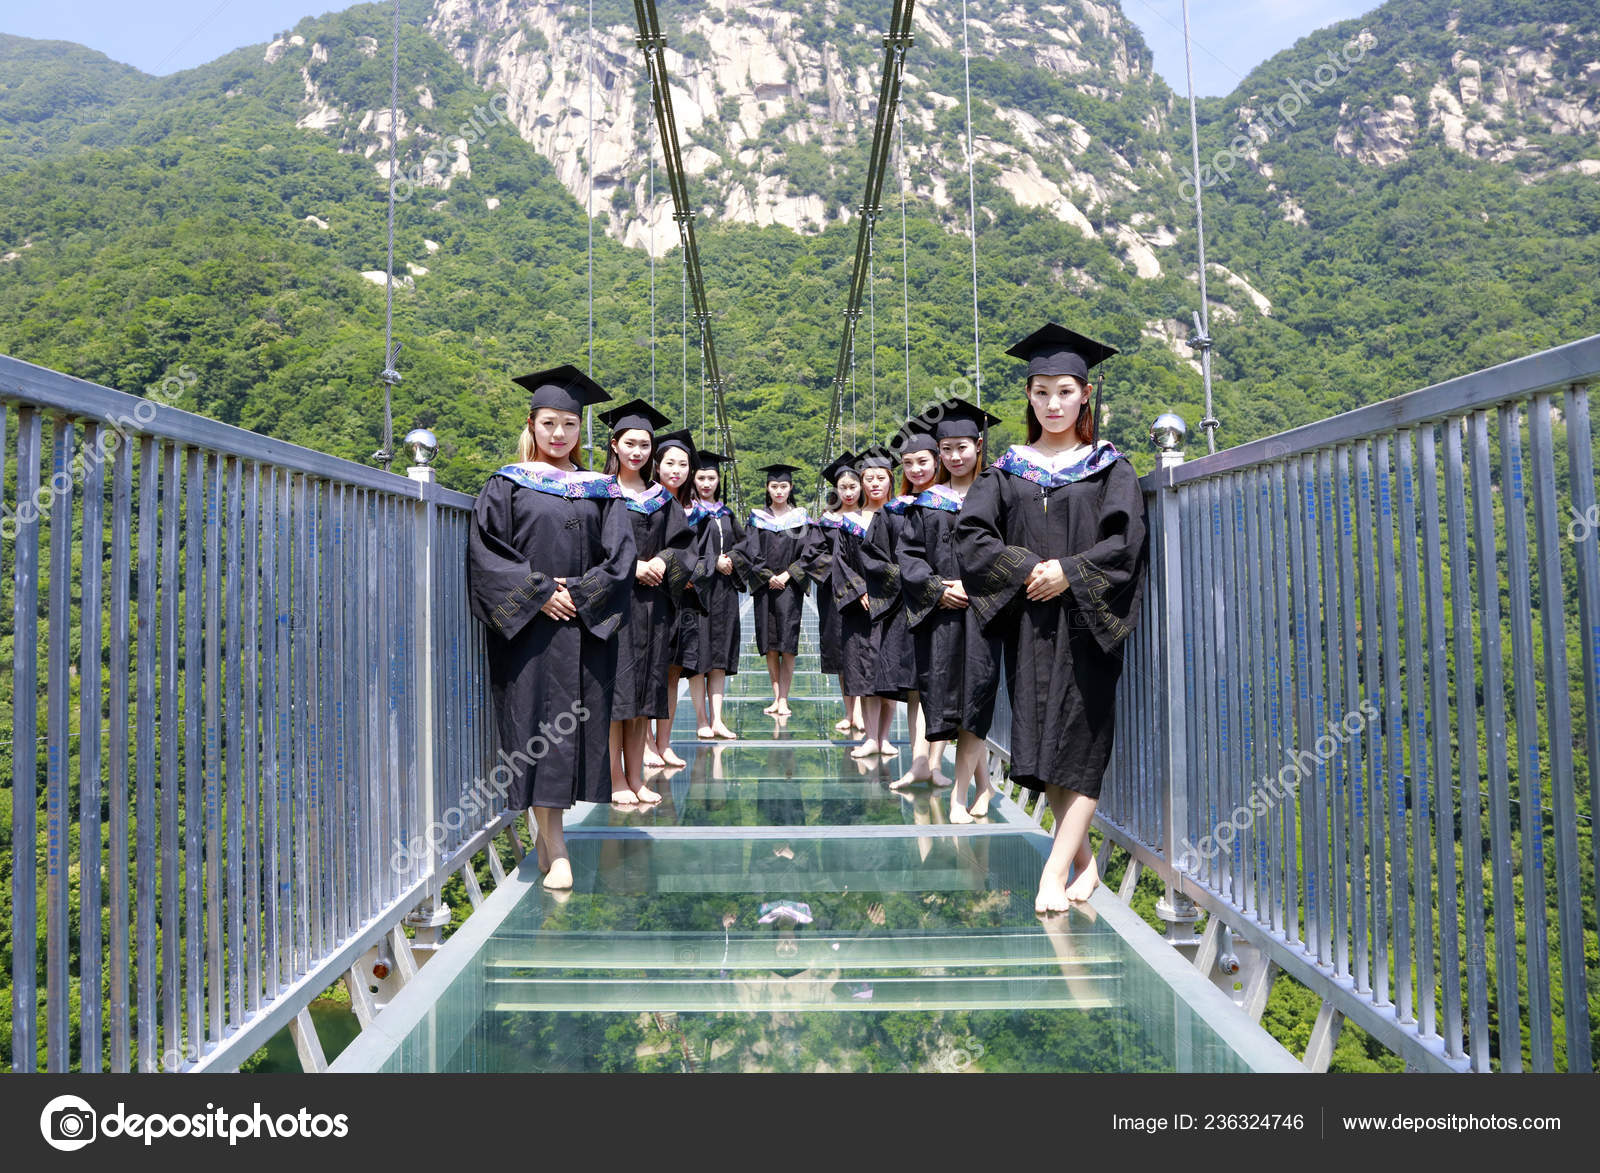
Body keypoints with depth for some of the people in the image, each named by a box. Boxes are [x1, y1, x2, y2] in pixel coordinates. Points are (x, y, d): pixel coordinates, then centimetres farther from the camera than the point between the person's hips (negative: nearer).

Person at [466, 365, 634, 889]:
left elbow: (618, 559, 5)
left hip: (586, 629, 3)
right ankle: (555, 849, -3)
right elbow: (487, 551, -5)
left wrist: (577, 594, -10)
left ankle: (545, 833, 19)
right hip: (528, 629, -3)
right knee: (536, 726, -6)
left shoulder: (600, 490, 11)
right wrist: (539, 594, -13)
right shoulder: (506, 485, 4)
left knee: (574, 726, 4)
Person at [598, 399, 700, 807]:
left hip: (652, 603, 5)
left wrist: (663, 562, -8)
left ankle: (635, 777, 12)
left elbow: (682, 543, 11)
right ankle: (616, 779, 2)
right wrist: (631, 566, -16)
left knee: (644, 689, 6)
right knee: (615, 686, -5)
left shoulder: (661, 498, 14)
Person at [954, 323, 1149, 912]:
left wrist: (1069, 572, -16)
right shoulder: (1007, 469, 9)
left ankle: (1054, 873, -4)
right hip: (1028, 623, 3)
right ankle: (1084, 859, 18)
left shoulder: (1109, 466, 5)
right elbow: (970, 534, -1)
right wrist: (1026, 570, -14)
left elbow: (1126, 539, -6)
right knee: (1040, 745, 3)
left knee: (1079, 745, -6)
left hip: (1086, 621, -2)